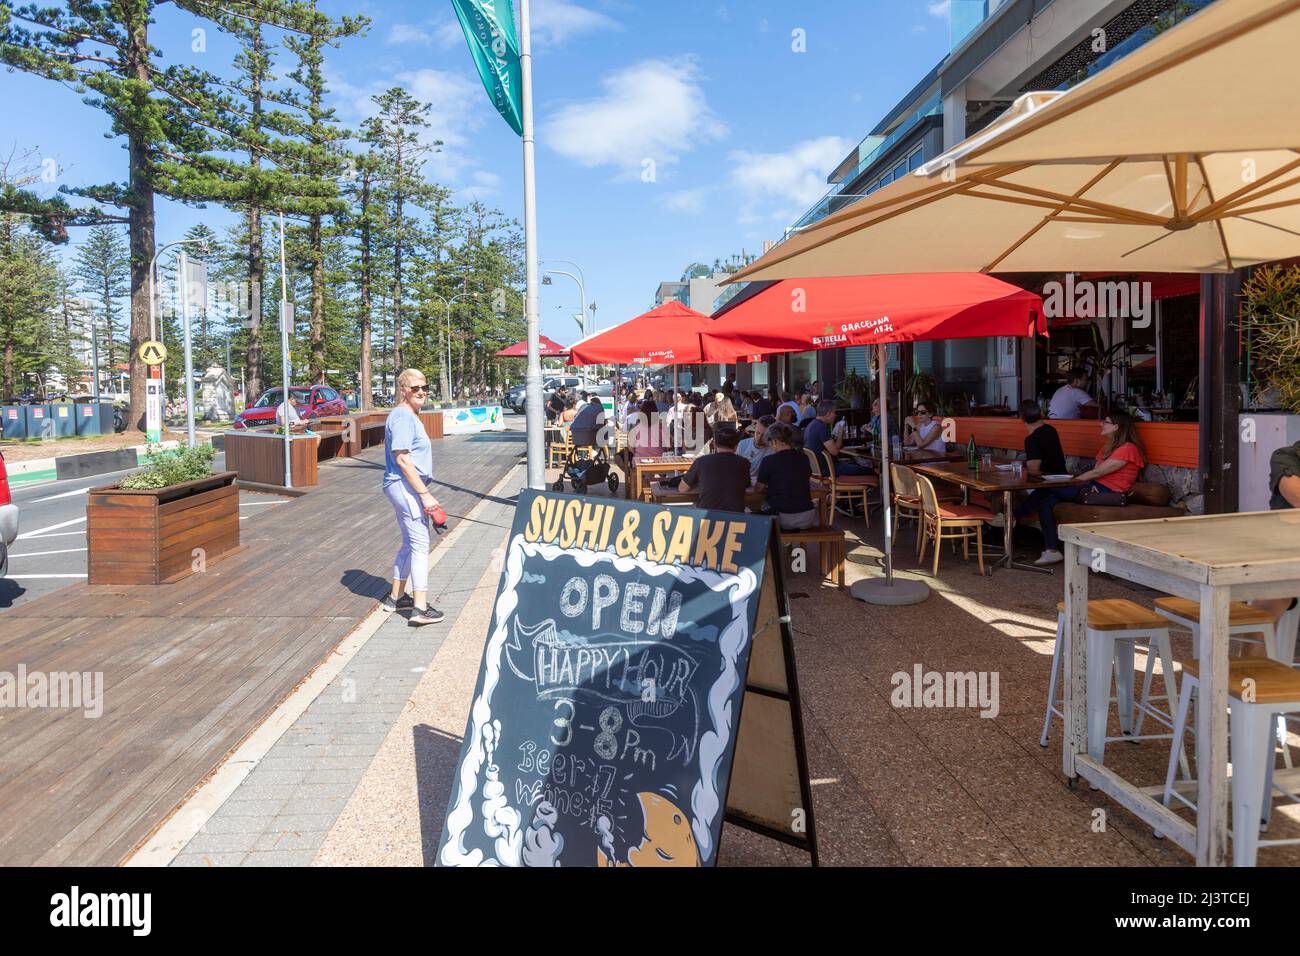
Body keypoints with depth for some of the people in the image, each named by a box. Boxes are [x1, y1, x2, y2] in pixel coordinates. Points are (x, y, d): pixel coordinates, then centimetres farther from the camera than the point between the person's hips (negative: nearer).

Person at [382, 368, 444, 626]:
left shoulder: (410, 416, 17)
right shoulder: (402, 418, -15)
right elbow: (402, 459, -21)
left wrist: (423, 492, 24)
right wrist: (425, 494, -22)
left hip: (402, 488, 11)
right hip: (406, 486, -11)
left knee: (410, 543, 18)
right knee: (420, 543, -10)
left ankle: (395, 597, 29)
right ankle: (420, 609, -10)